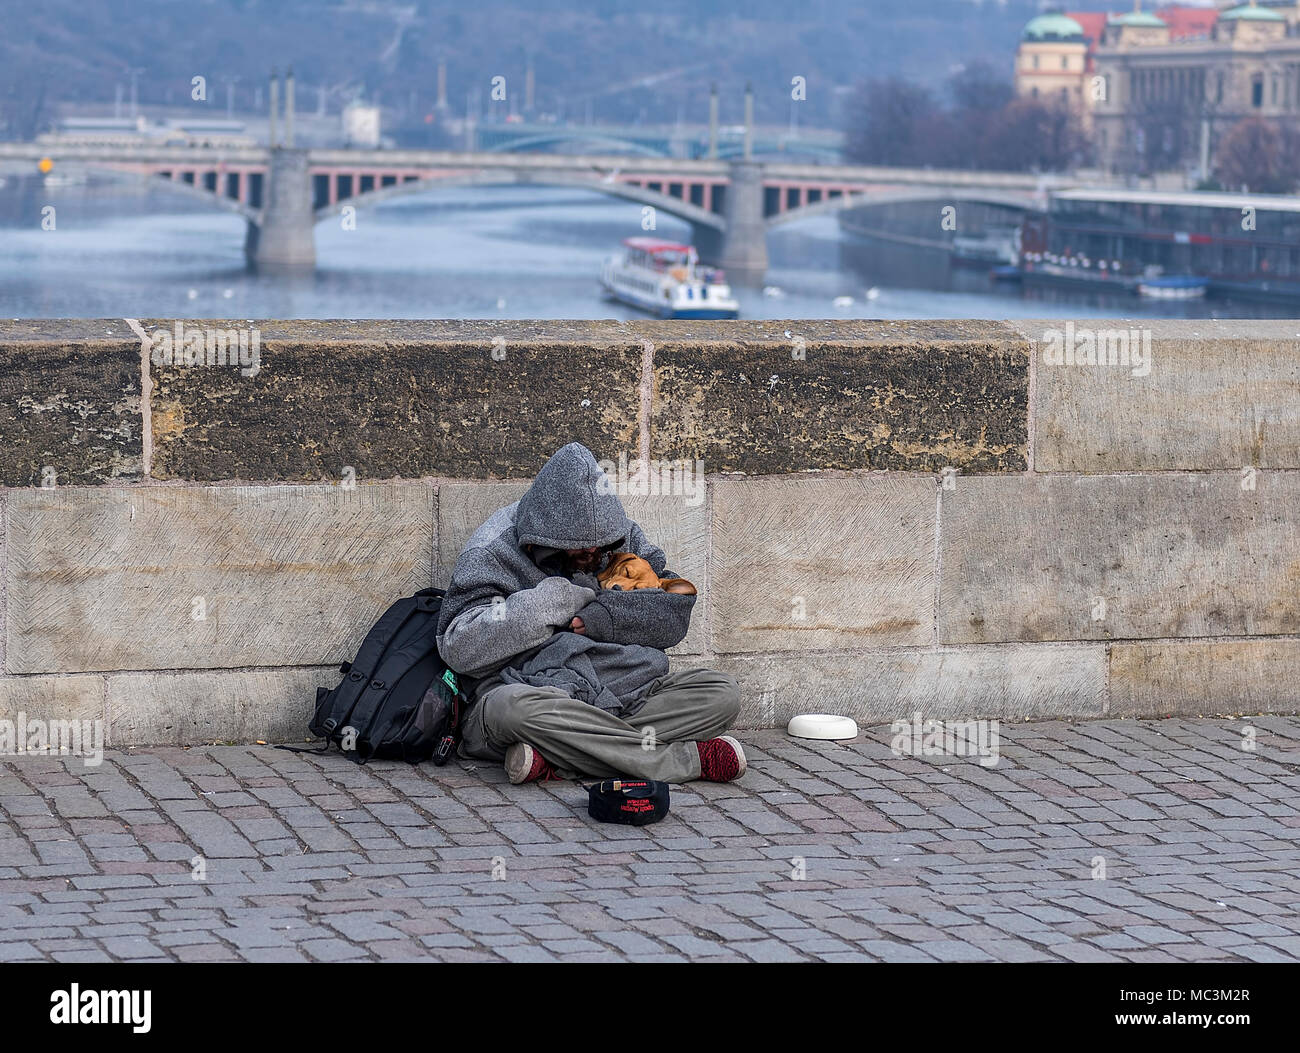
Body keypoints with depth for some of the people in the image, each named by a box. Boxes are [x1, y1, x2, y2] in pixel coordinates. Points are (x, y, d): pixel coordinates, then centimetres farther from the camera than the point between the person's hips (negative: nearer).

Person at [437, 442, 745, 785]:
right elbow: (459, 647, -14)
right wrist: (559, 599, -13)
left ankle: (556, 762, -31)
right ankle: (686, 758, -36)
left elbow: (675, 615, 6)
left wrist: (596, 617, -11)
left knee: (722, 693, -15)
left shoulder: (623, 539, 12)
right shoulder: (493, 552, -2)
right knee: (512, 706, -40)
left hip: (623, 697, 4)